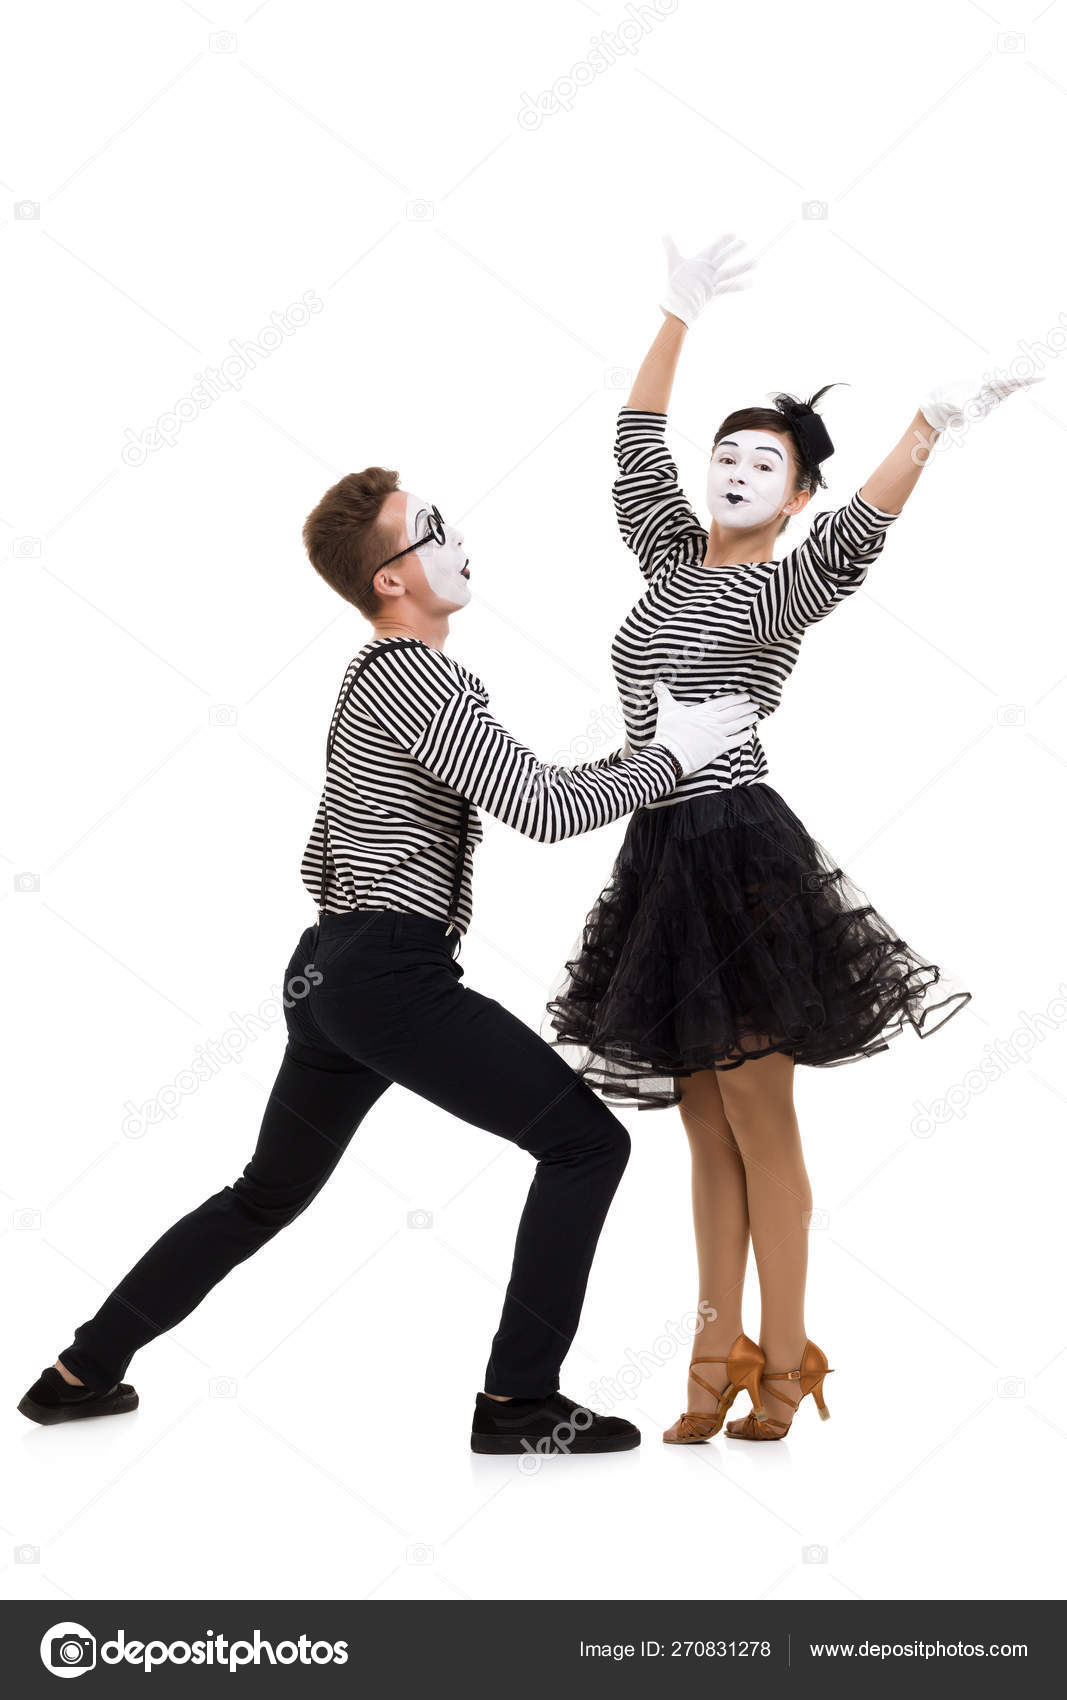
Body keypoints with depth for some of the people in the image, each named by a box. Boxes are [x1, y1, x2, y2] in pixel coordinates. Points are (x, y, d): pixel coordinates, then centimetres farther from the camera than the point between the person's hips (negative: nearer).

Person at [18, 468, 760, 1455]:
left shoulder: (374, 674, 19)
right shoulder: (422, 674, -12)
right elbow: (542, 810, -17)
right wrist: (671, 755, -7)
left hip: (331, 969, 10)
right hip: (396, 977, -10)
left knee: (268, 1194, 22)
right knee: (586, 1143, -4)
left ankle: (80, 1373, 29)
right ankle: (518, 1403, -1)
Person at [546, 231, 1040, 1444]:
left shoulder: (787, 589, -5)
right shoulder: (675, 563, 14)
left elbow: (857, 533, -25)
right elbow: (635, 449, 18)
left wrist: (928, 426, -39)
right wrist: (679, 317, 14)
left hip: (738, 854, -7)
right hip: (661, 855, 7)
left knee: (759, 1127, -1)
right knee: (707, 1128, 10)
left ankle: (781, 1363, 10)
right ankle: (717, 1361, 18)